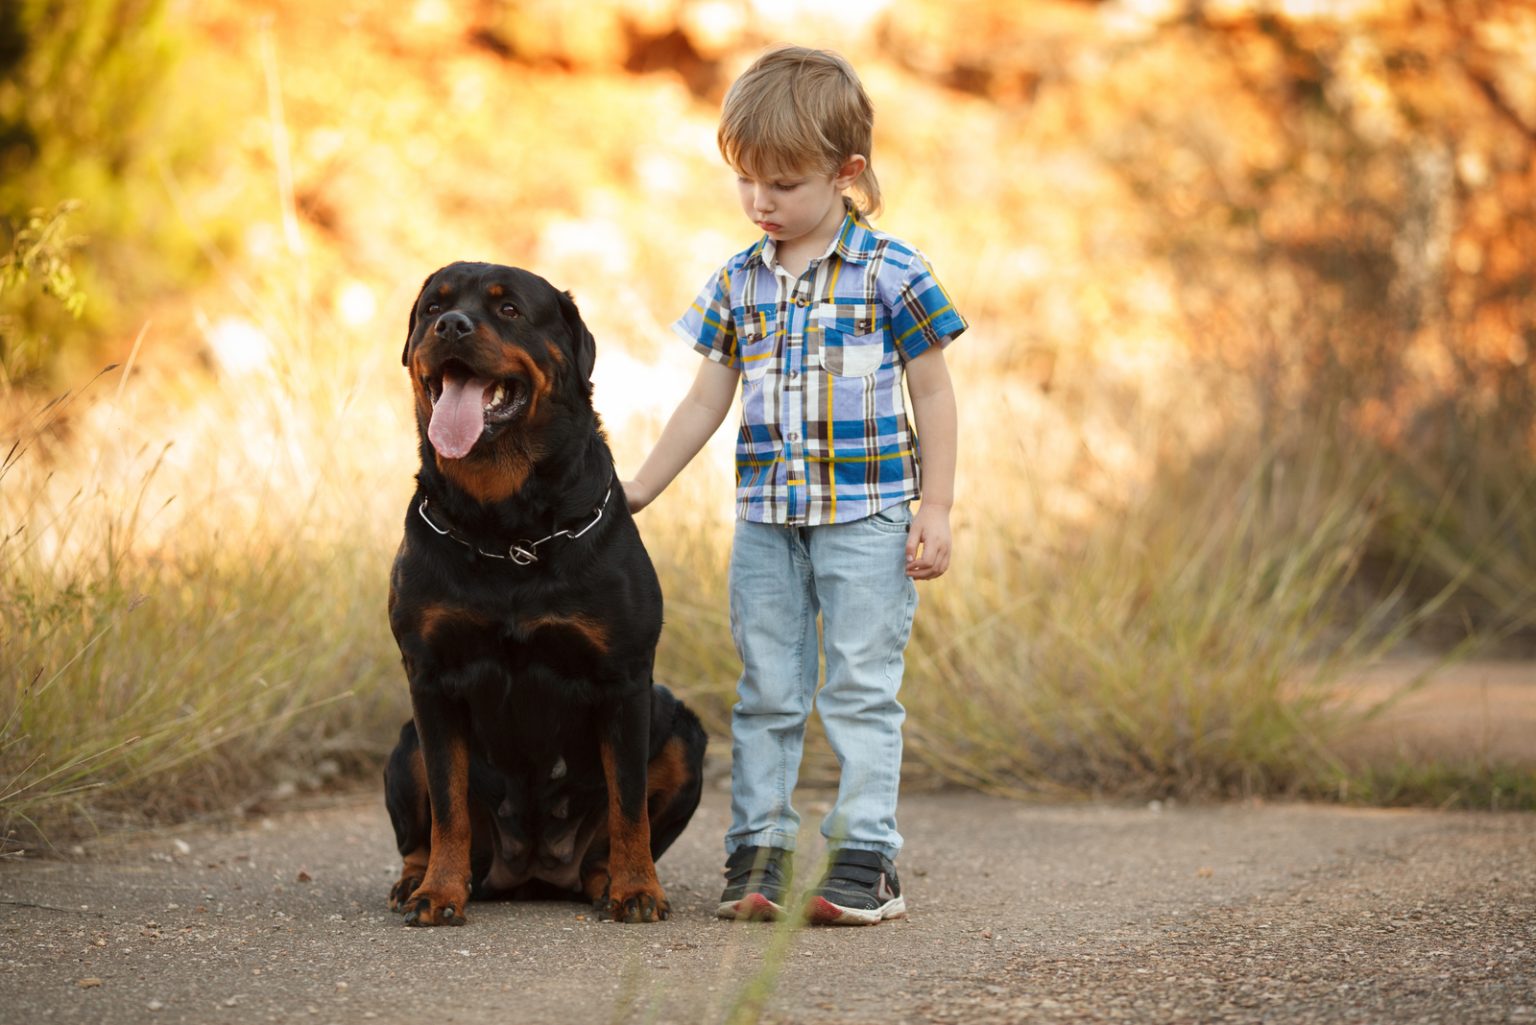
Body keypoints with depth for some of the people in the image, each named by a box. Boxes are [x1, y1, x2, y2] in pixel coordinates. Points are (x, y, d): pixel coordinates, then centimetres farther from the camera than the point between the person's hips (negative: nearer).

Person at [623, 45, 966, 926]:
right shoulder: (739, 283, 7)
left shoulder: (890, 273, -5)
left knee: (862, 689, -2)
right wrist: (639, 490, 14)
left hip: (866, 518, -4)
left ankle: (866, 860, 1)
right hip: (765, 521, 4)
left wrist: (936, 512, -6)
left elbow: (933, 396, -1)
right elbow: (708, 400, 15)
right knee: (767, 693, 6)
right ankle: (757, 852, 10)